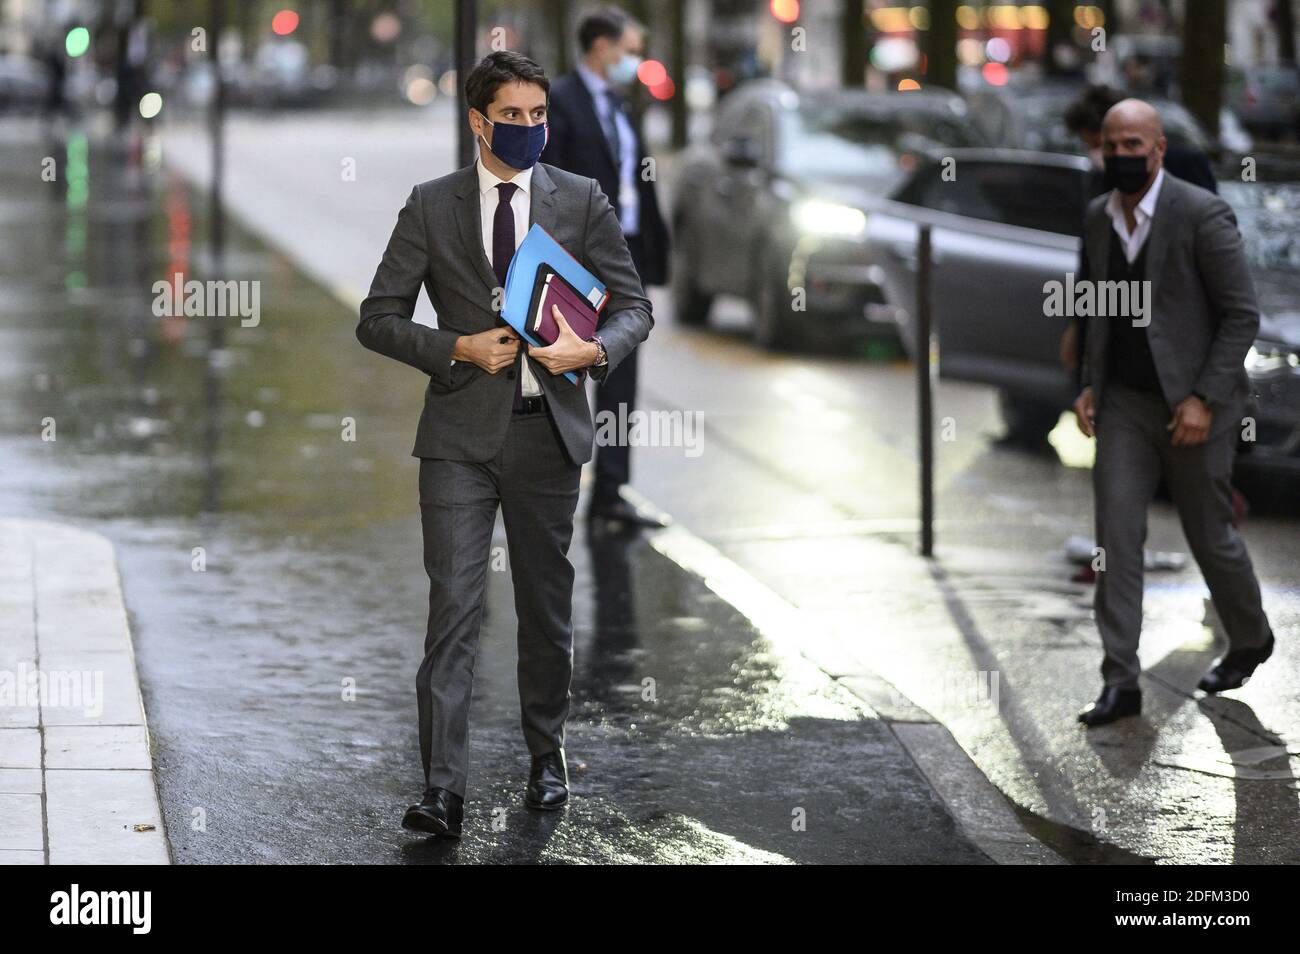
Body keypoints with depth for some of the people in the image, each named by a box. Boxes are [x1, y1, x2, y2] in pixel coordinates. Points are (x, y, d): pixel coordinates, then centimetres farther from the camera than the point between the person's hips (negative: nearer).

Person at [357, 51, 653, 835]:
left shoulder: (582, 201, 5)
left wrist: (594, 349, -16)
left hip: (547, 429, 2)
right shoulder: (432, 207, 2)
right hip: (462, 432, -1)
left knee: (547, 605, 13)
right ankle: (444, 788, -12)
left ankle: (547, 756, 31)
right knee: (454, 605, -10)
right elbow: (379, 318, 3)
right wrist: (458, 349, -13)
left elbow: (635, 307, 5)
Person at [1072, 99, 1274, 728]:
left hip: (1193, 403, -5)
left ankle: (1250, 639, 36)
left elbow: (1242, 314, -13)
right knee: (1116, 533, -6)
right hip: (1124, 402, 5)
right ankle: (1120, 682, -6)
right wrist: (1089, 385, 7)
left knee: (1209, 534, 8)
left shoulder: (1202, 215, -15)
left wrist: (1203, 399, -18)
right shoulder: (1098, 217, 4)